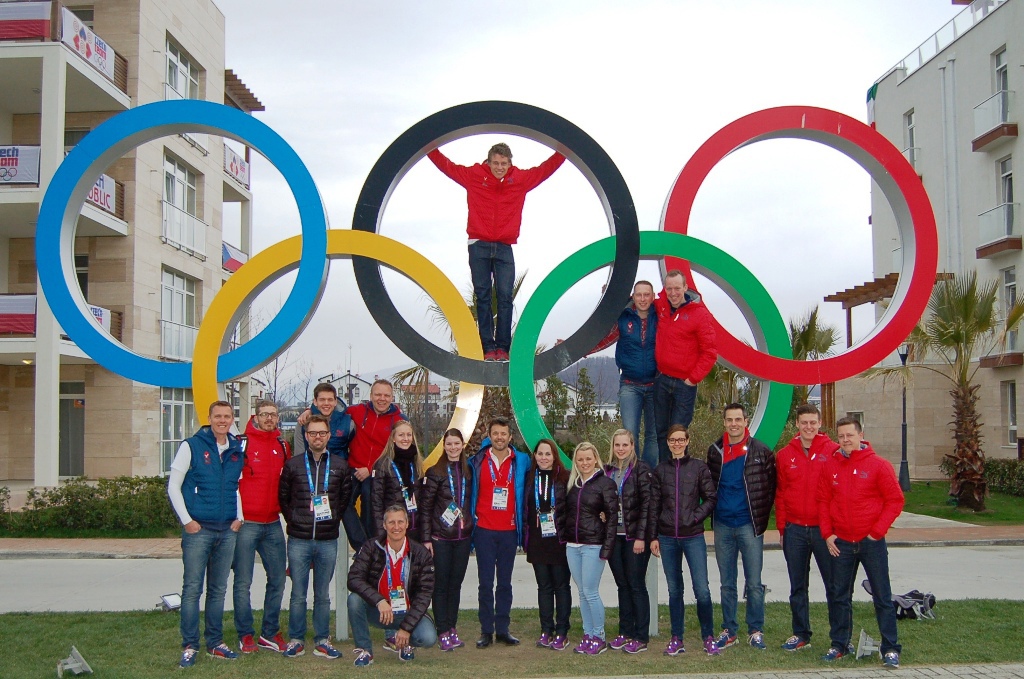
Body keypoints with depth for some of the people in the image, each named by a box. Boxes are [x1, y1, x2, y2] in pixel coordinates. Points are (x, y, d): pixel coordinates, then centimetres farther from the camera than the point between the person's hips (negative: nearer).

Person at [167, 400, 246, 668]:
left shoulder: (238, 449, 8)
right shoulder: (191, 446, -4)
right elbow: (173, 487, -3)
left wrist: (238, 517, 7)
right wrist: (187, 520, -8)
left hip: (228, 530, 4)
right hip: (198, 528, -4)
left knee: (218, 590, 11)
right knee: (192, 589, -2)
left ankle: (215, 643, 19)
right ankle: (189, 646, 6)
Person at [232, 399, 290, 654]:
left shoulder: (282, 445, 10)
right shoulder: (242, 443, -6)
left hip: (273, 523, 5)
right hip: (246, 522, -5)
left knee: (277, 579, 8)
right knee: (243, 582, 1)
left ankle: (270, 633, 19)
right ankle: (246, 635, 11)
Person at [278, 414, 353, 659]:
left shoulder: (340, 466, 6)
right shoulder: (293, 465, 3)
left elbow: (346, 497, 14)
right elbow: (283, 497, 10)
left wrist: (334, 518, 5)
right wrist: (293, 520, 3)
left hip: (328, 540, 1)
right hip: (298, 540, -1)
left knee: (323, 595, 8)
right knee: (298, 595, 4)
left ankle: (322, 641, 16)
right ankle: (296, 639, 15)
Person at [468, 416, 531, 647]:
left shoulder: (522, 462, 4)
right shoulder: (477, 462, 2)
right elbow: (469, 493, 11)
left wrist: (522, 524, 9)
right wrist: (471, 519, 6)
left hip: (509, 531, 1)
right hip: (484, 530, -1)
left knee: (505, 582, 6)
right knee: (485, 582, 1)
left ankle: (503, 629, 13)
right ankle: (486, 631, 7)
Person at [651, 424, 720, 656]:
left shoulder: (699, 467, 2)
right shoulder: (660, 470, 8)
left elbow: (711, 498, 2)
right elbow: (655, 505, 9)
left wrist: (695, 517, -11)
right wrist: (653, 536, 5)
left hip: (693, 536, -2)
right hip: (667, 538, 2)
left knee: (702, 589, -6)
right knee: (674, 590, 7)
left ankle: (708, 637, 6)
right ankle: (676, 639, 13)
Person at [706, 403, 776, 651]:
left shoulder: (761, 451, -2)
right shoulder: (714, 451, 7)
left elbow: (771, 486, 2)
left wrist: (761, 516, -3)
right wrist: (715, 510, 8)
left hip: (750, 525, -3)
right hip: (723, 525, 3)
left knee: (754, 583, 1)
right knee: (727, 583, 10)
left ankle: (755, 631, 12)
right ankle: (729, 630, 18)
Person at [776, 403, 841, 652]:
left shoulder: (833, 451, -2)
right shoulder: (785, 455, 6)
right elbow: (780, 494, 9)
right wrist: (782, 528, 4)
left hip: (824, 529, -3)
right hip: (795, 529, 3)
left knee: (834, 585, 3)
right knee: (797, 587, 11)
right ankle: (801, 634, 21)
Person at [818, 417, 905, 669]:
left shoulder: (879, 465, -5)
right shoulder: (831, 466, 4)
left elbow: (895, 501, -5)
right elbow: (823, 501, 9)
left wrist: (877, 531, -10)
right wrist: (827, 534, 0)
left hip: (872, 542, -3)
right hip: (841, 543, 3)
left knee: (883, 597, 2)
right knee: (841, 597, 10)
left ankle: (890, 649, 9)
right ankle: (838, 645, 20)